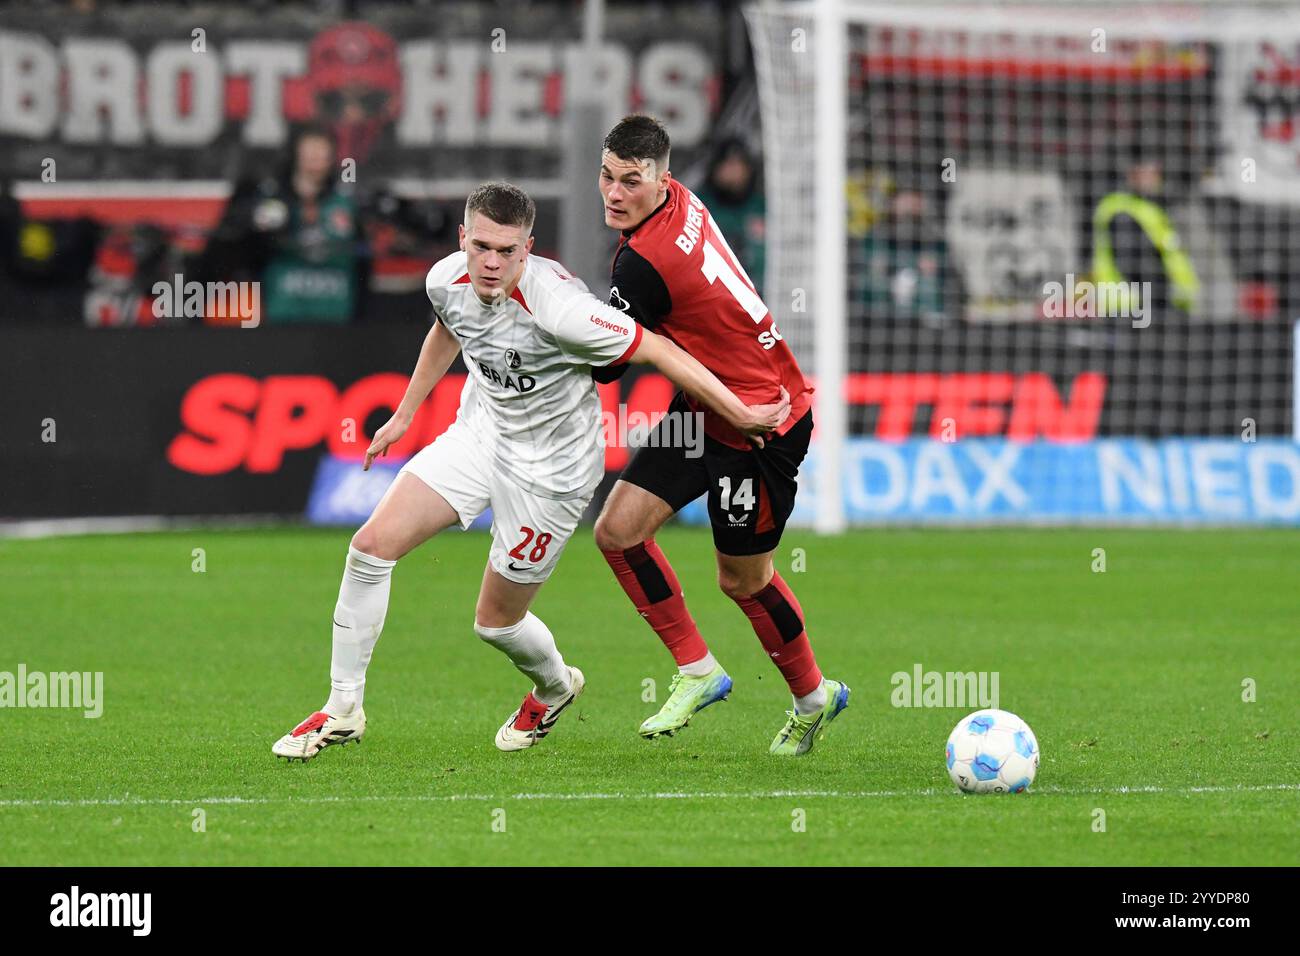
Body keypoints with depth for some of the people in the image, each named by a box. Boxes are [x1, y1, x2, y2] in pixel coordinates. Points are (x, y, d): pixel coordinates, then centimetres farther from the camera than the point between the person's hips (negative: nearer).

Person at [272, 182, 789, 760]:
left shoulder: (556, 308, -33)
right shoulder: (447, 280, -12)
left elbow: (658, 351, -24)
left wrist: (741, 416, -19)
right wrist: (405, 414, 24)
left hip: (550, 464, -5)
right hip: (479, 431, 5)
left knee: (496, 621, 4)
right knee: (372, 544, -10)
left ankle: (555, 686, 41)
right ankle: (343, 710, 4)